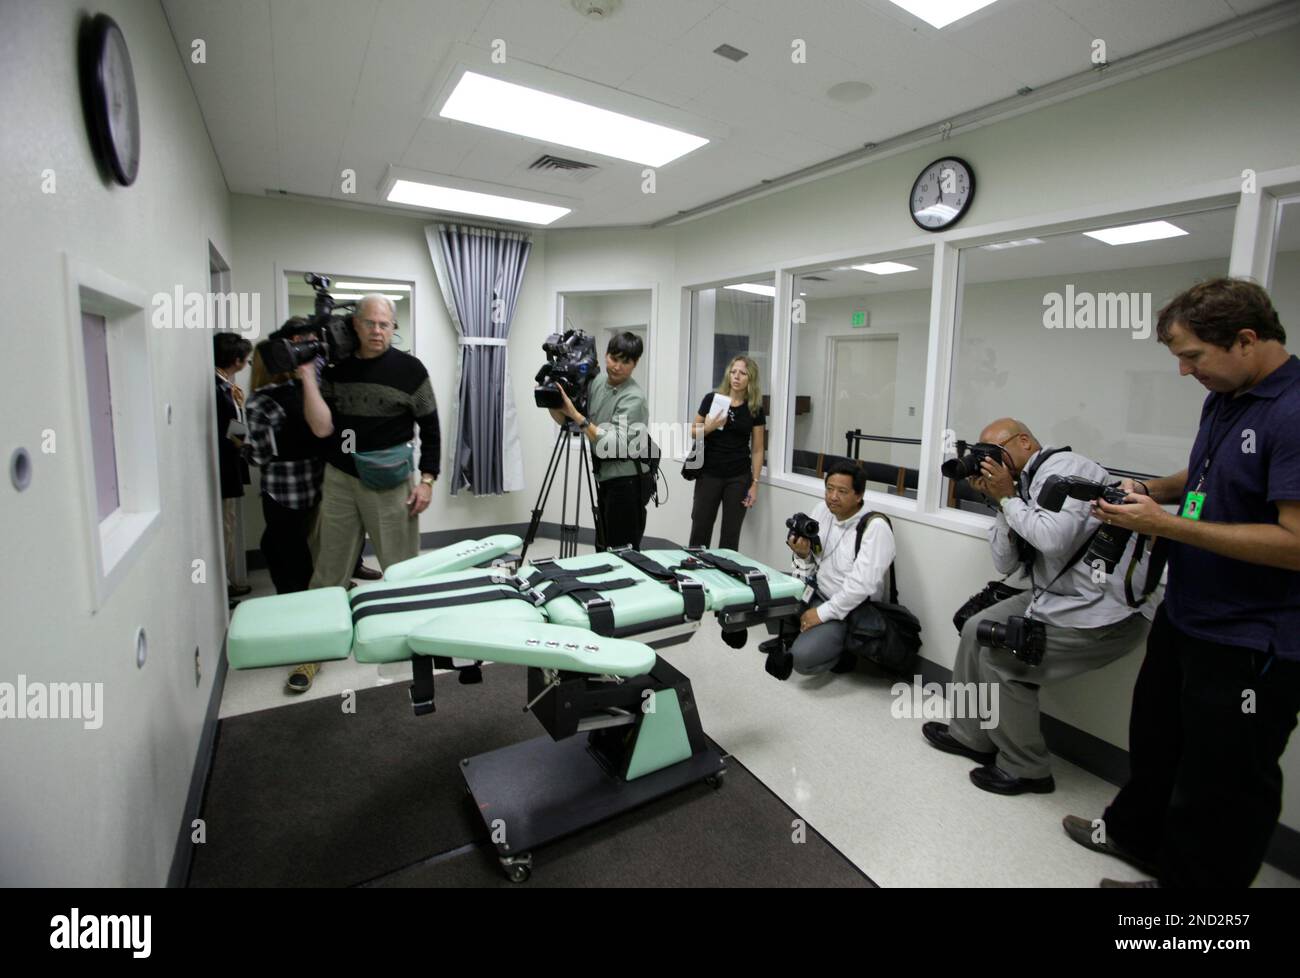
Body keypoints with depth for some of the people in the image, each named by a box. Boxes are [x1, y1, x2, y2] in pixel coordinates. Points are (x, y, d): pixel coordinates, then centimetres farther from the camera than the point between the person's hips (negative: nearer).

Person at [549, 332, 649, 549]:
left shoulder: (633, 398, -20)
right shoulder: (596, 381, 4)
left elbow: (613, 445, -28)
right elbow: (566, 421, 8)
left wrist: (576, 414, -30)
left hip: (627, 483, -8)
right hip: (605, 478, 8)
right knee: (603, 547, 17)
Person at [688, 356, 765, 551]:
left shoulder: (755, 409, 1)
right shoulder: (711, 399, -1)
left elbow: (757, 450, 3)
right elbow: (692, 433, 6)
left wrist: (754, 483, -2)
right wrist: (708, 427, -15)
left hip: (739, 478, 0)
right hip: (709, 474, 0)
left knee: (731, 533, 6)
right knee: (700, 529, 1)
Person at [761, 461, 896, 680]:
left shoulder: (875, 528, -22)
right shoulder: (821, 510, -2)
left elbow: (861, 586, -27)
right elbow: (809, 569, 4)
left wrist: (822, 613, -21)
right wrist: (802, 555, -19)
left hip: (850, 611, -7)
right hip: (817, 592, 7)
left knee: (802, 659, -25)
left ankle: (842, 648, 6)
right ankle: (787, 638, 12)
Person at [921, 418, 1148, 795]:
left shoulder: (1059, 466, -14)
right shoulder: (1024, 484, 11)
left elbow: (1054, 539, -30)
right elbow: (1005, 563, 9)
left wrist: (1008, 498, -15)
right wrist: (998, 501, 1)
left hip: (1104, 614, -9)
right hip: (1054, 598, 9)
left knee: (1000, 657, -6)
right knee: (978, 630, 8)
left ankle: (1025, 769, 14)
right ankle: (970, 734, 23)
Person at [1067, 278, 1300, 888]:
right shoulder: (1224, 399, 5)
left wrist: (1165, 524, -25)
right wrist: (1150, 490, 2)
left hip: (1250, 643, -9)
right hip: (1185, 616, 9)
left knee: (1221, 782, 11)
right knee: (1157, 738, 26)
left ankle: (1188, 879, 31)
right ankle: (1135, 835, 47)